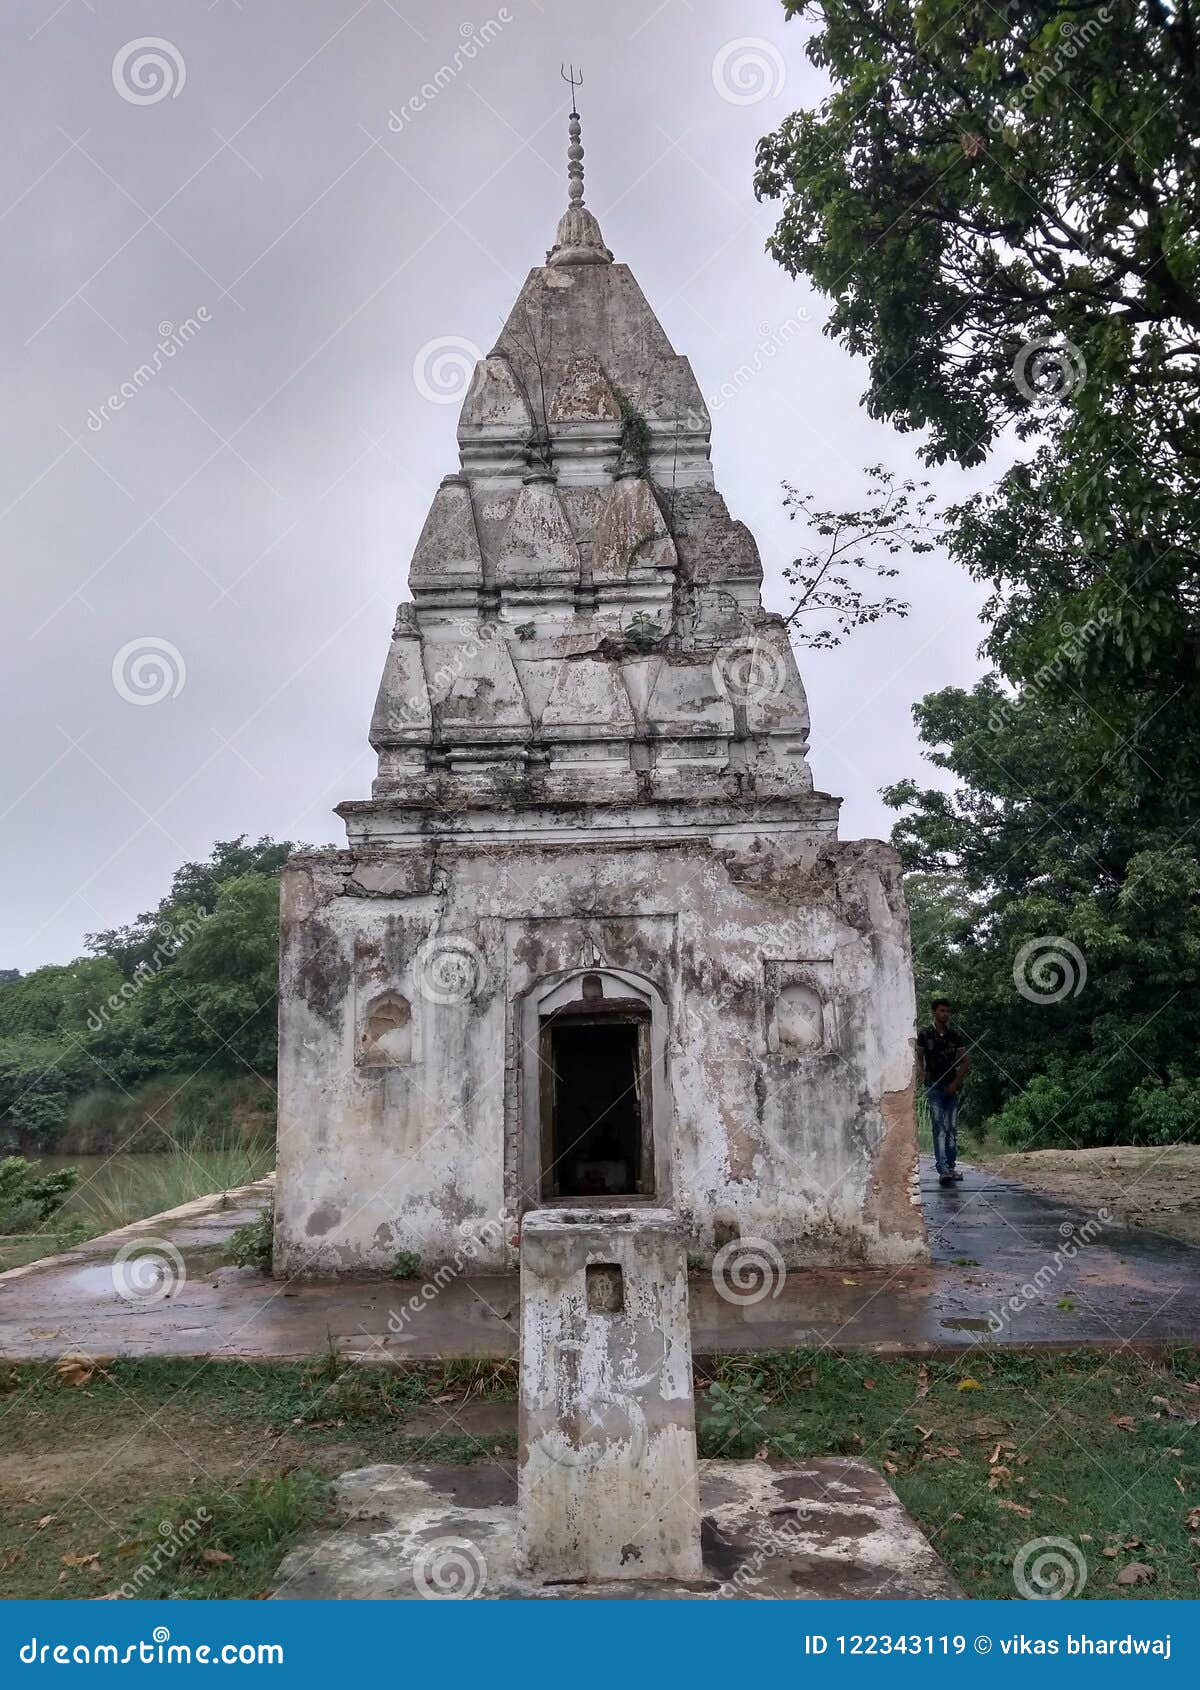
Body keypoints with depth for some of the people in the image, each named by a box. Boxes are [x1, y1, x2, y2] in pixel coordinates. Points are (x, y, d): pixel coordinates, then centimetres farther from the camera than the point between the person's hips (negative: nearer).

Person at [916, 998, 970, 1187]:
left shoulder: (956, 1035, 7)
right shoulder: (925, 1034, 0)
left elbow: (965, 1061, 10)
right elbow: (918, 1058, 9)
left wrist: (956, 1083, -1)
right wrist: (924, 1077, -3)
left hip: (951, 1088, 3)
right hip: (934, 1087, -3)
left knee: (952, 1128, 6)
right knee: (939, 1128, -11)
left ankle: (951, 1167, 16)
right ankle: (943, 1170, -16)